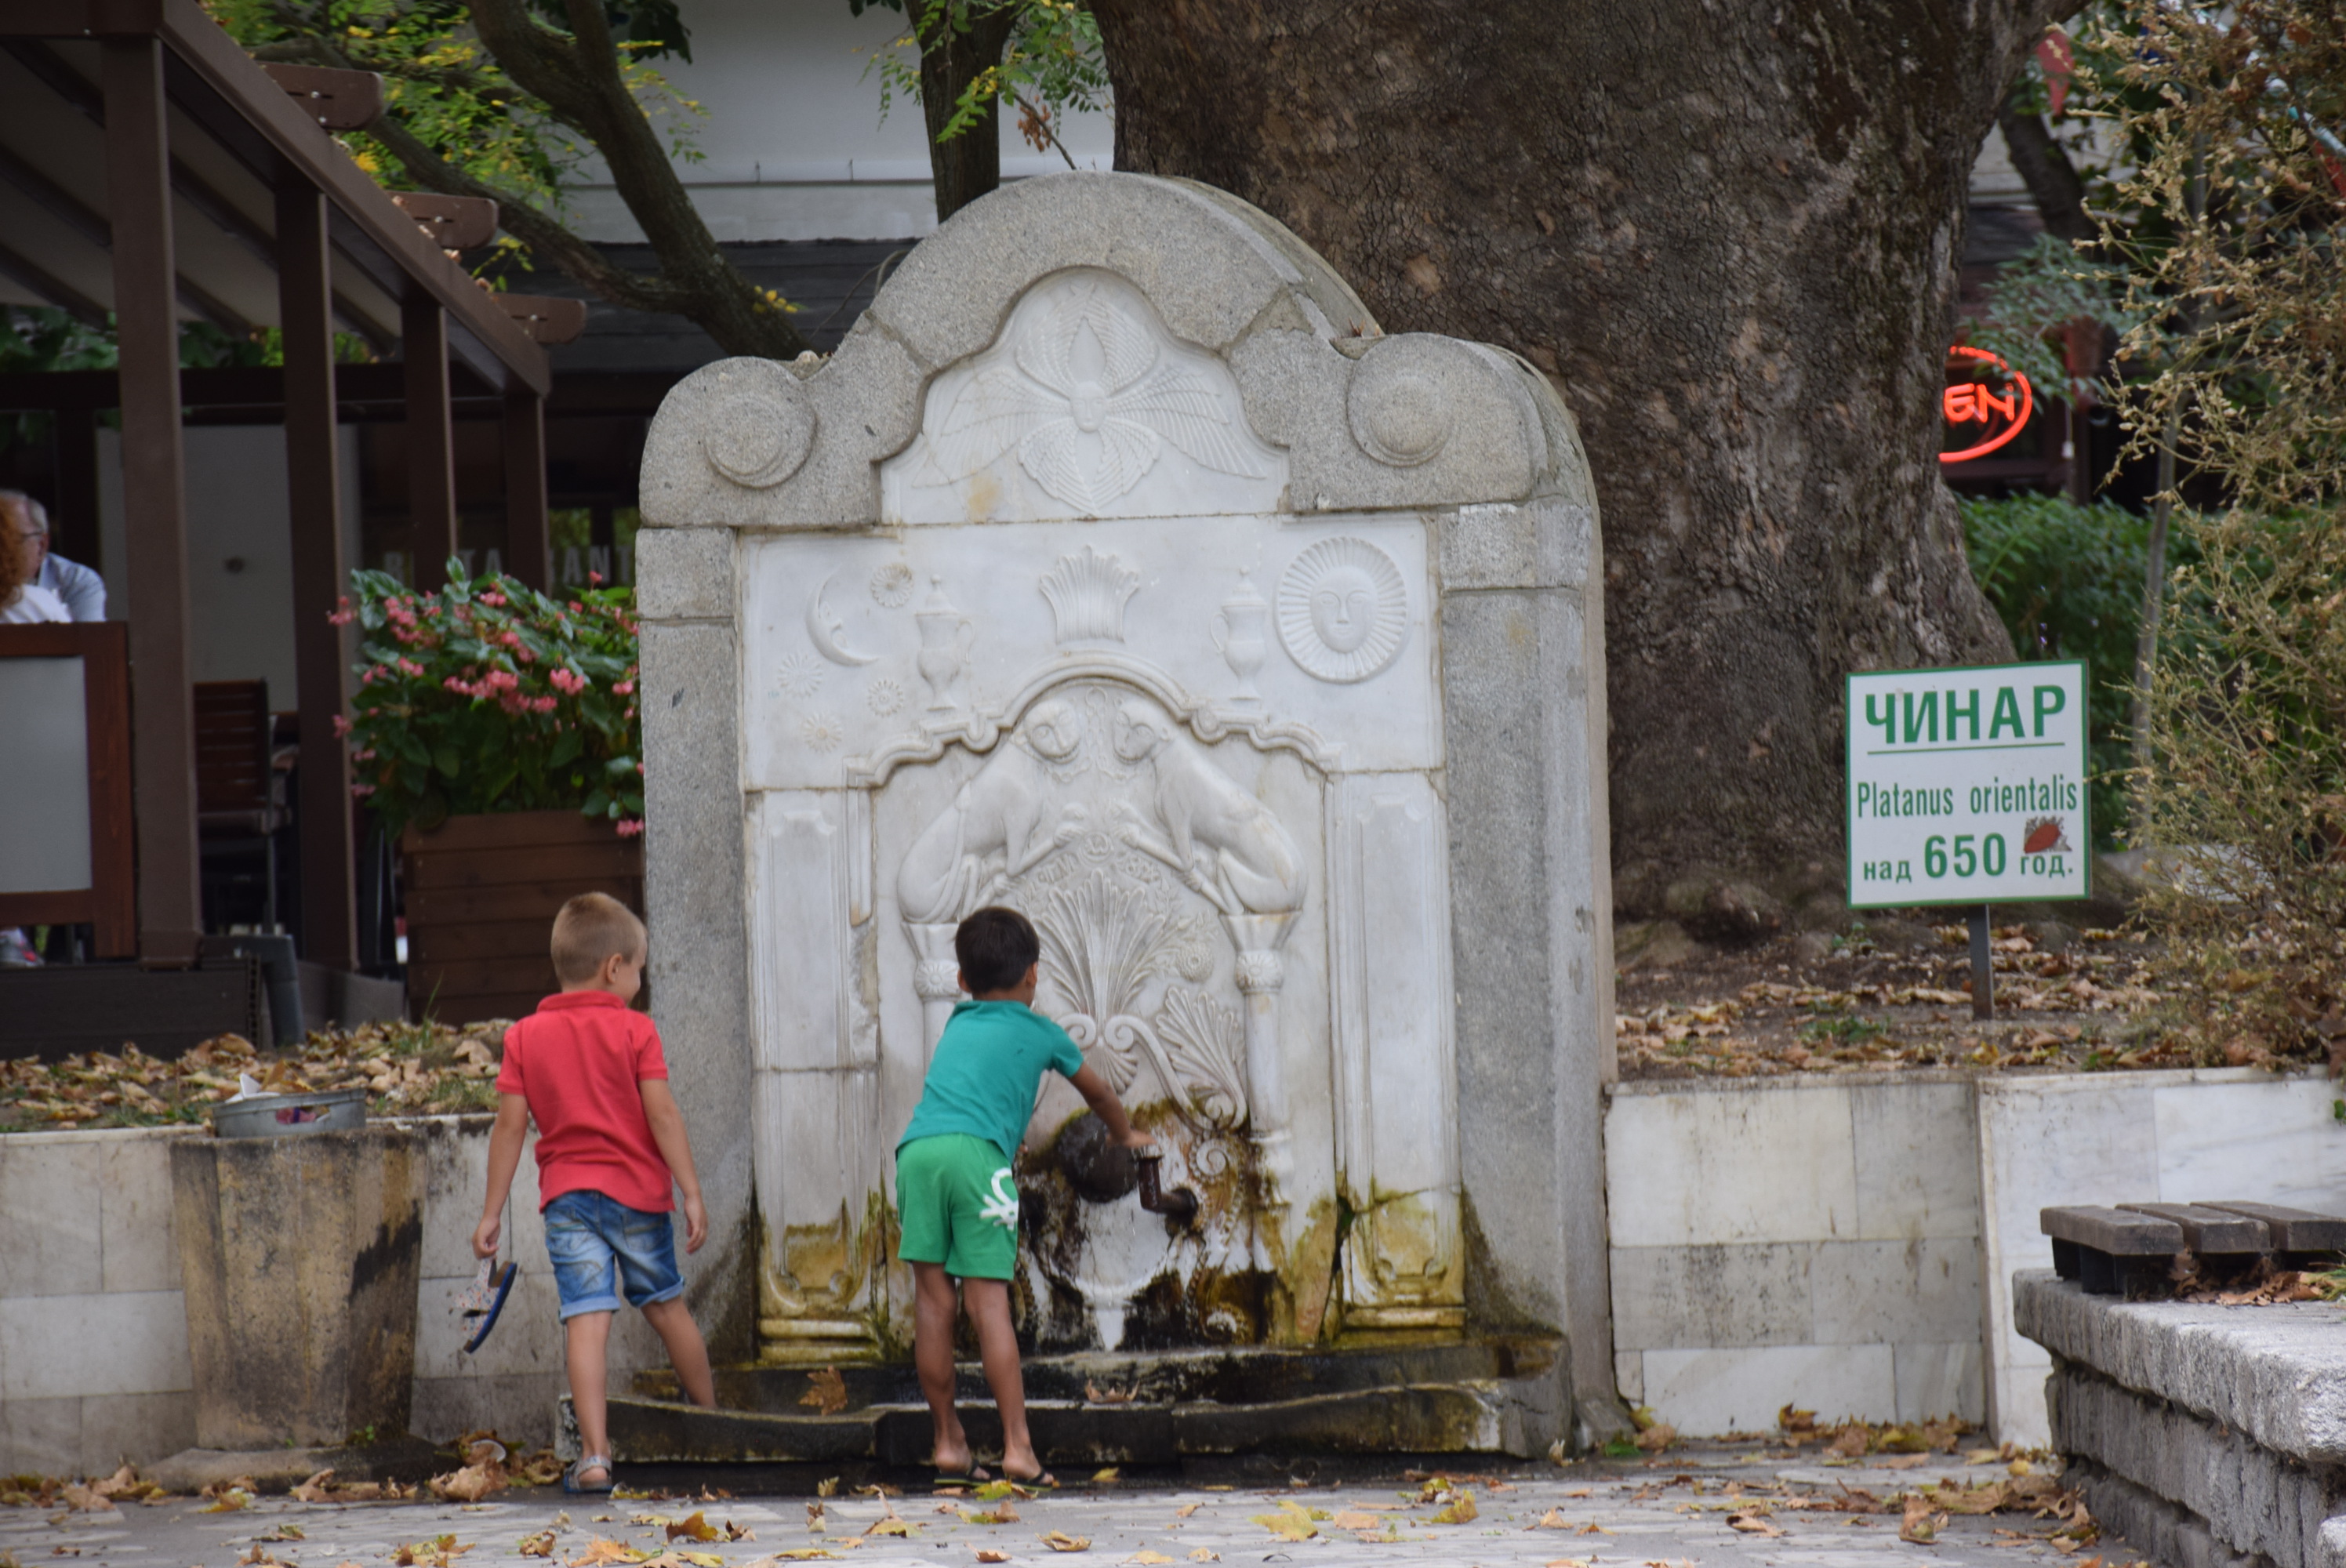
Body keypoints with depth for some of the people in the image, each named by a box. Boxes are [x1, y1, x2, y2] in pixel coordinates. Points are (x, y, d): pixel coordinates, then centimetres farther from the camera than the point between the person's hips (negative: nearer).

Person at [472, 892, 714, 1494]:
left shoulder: (524, 1037, 3)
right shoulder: (634, 1031, -4)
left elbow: (510, 1127, 1)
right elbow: (663, 1116, -8)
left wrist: (491, 1212, 5)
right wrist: (692, 1194, -6)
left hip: (566, 1195, 1)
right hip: (637, 1193, -1)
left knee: (586, 1319, -7)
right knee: (666, 1304, 18)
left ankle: (594, 1455, -17)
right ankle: (710, 1419, 37)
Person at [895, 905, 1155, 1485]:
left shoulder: (956, 1027, 32)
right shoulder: (1040, 1032, 23)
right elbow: (1096, 1091, 41)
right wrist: (1126, 1135, 61)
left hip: (916, 1148, 3)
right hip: (976, 1153, -3)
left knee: (932, 1299, 5)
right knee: (989, 1303, -7)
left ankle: (948, 1442, 9)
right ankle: (1017, 1447, -9)